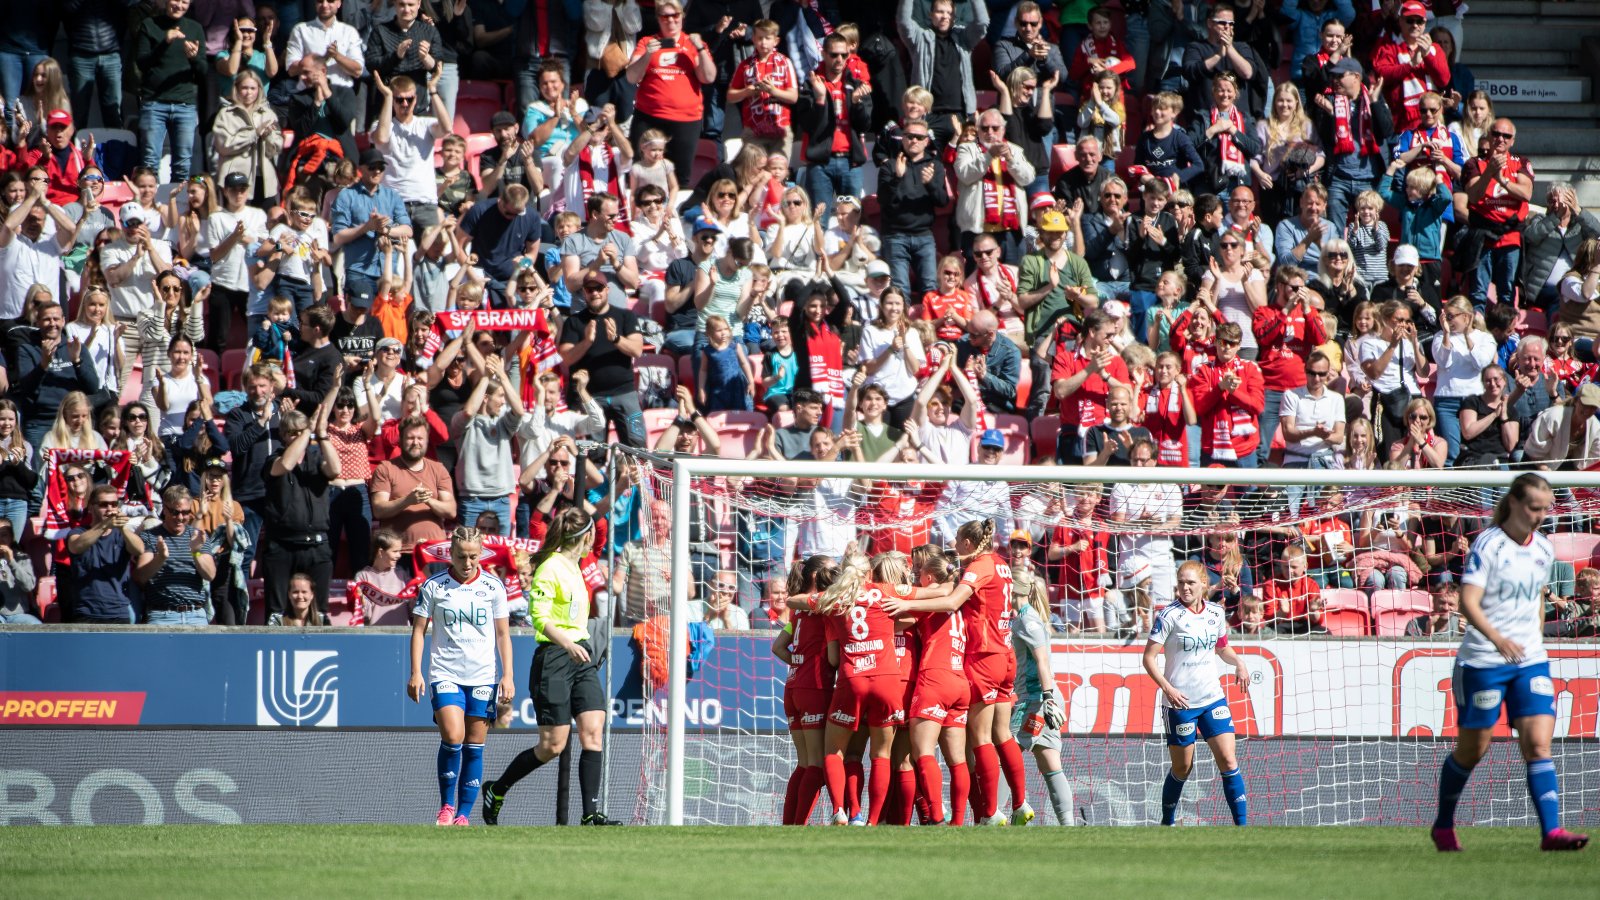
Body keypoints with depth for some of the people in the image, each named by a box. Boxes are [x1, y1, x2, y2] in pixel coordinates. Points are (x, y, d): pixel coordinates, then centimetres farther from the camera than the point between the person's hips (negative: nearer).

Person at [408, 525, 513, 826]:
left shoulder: (493, 587, 5)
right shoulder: (433, 587, 1)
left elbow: (503, 634, 9)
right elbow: (418, 630, 6)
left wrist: (507, 676, 2)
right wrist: (416, 673, -2)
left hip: (483, 677, 2)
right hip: (445, 674, -2)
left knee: (474, 747, 0)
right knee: (453, 737, -18)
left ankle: (464, 813, 7)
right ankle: (446, 805, -2)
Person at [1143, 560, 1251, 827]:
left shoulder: (1216, 613, 6)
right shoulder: (1169, 615, -9)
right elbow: (1149, 657, -8)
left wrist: (1238, 663, 1)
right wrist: (1167, 687, -21)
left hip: (1213, 697, 4)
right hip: (1180, 702, -4)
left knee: (1228, 761, -7)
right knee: (1182, 769, 4)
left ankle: (1241, 823, -5)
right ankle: (1167, 823, 24)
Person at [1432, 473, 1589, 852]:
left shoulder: (1544, 549, 8)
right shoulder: (1488, 544, -12)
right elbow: (1468, 602, -21)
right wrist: (1498, 639, -35)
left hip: (1530, 662, 5)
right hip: (1483, 661, -5)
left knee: (1538, 743, -10)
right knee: (1472, 750, 6)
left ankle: (1551, 831, -17)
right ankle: (1443, 826, 26)